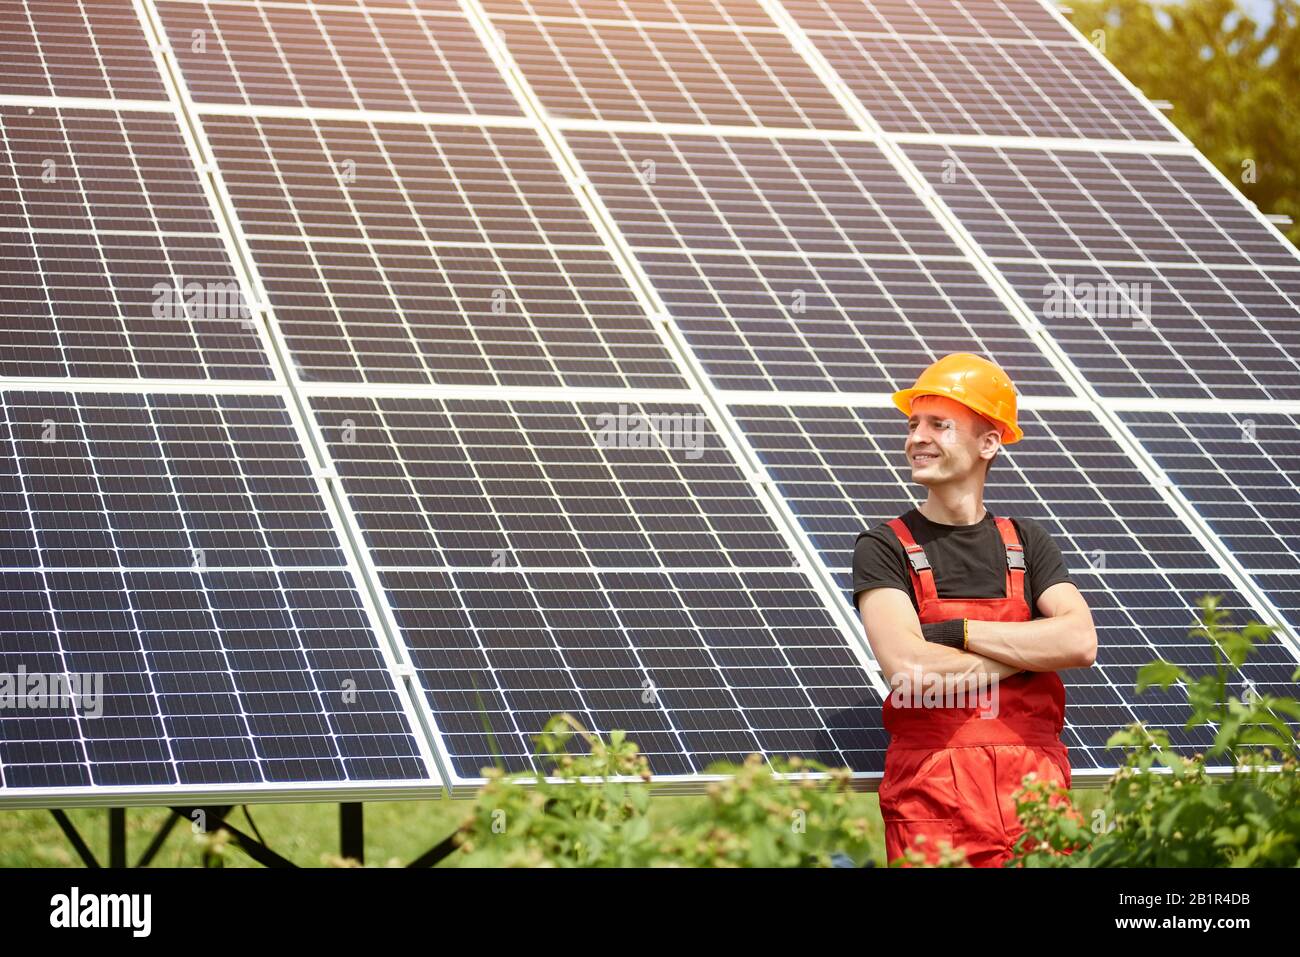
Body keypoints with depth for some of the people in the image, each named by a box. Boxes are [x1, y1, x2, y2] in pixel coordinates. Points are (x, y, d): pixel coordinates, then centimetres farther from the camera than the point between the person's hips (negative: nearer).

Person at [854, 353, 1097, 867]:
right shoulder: (886, 548, 2)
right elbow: (907, 668, -13)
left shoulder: (1026, 543, 12)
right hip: (932, 795, -2)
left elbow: (1081, 642, -4)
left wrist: (959, 631, -9)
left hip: (1035, 785, 3)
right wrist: (1028, 654, -3)